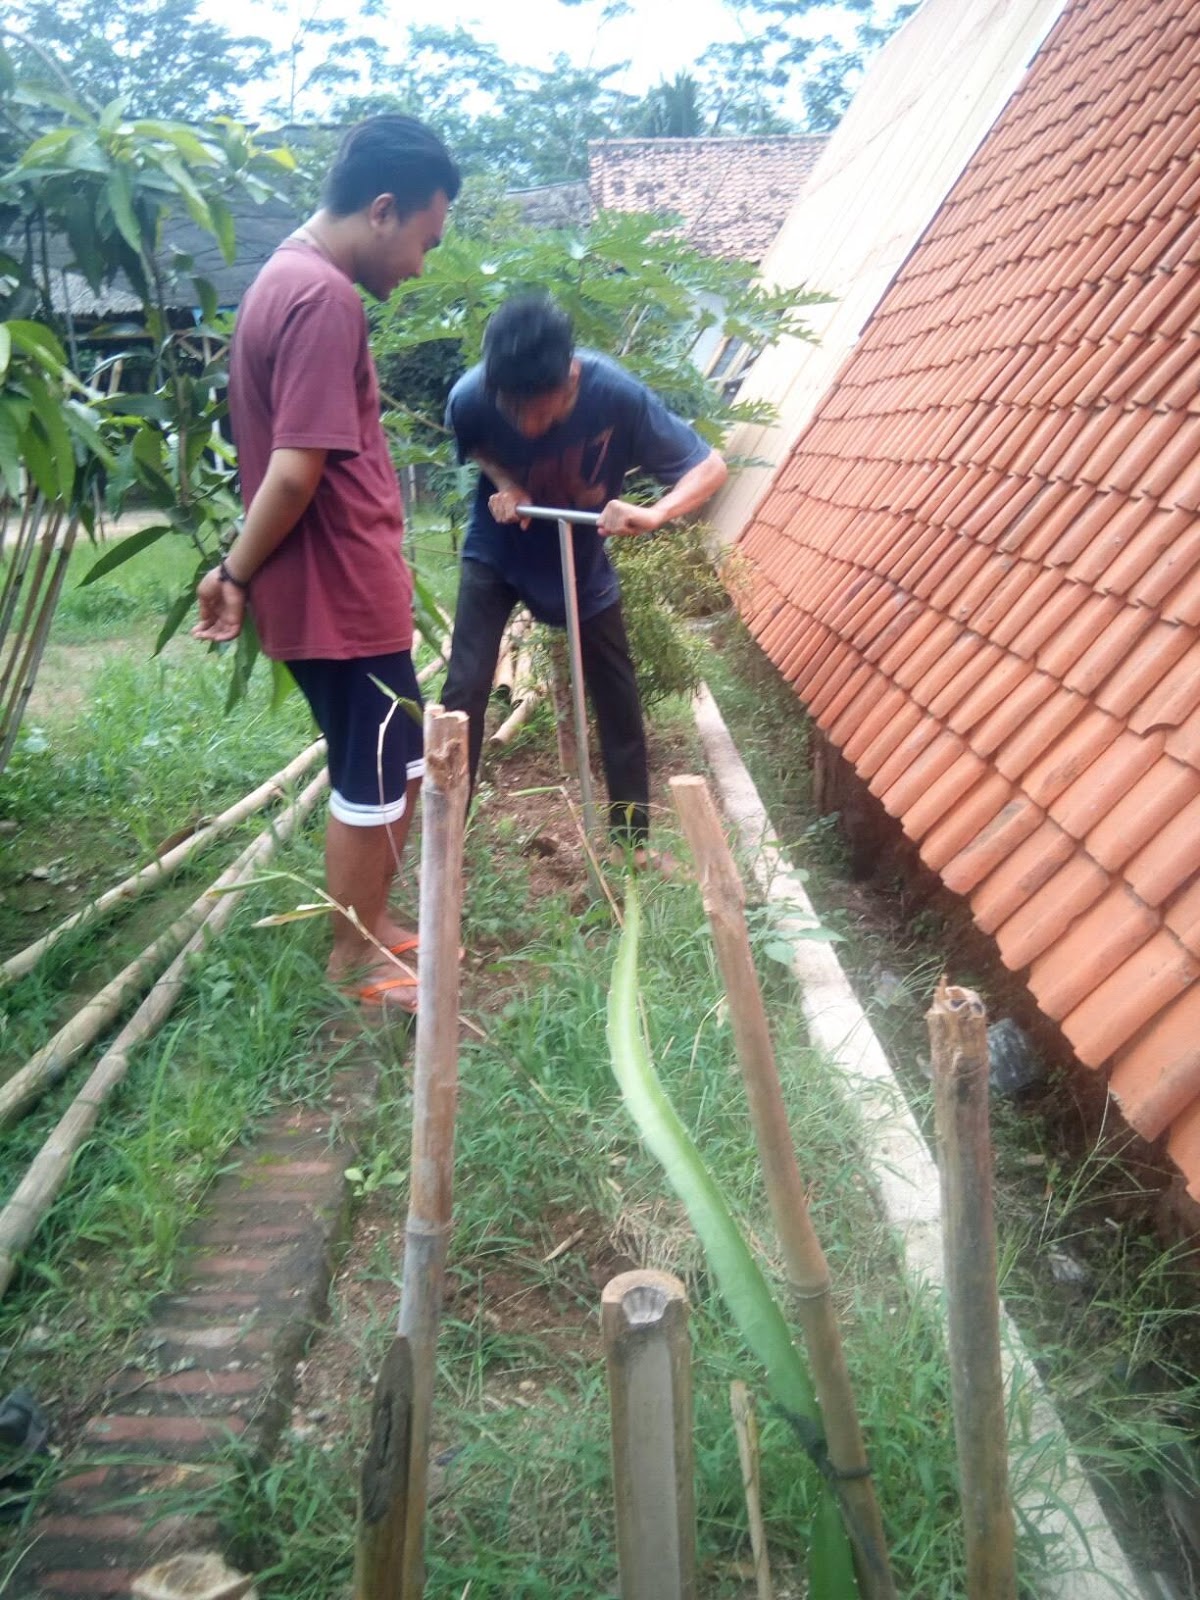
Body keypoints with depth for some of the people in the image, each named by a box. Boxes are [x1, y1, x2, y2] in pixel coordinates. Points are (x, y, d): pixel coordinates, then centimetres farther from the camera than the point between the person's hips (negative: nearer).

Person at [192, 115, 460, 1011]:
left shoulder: (288, 278, 14)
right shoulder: (326, 300, -20)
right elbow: (297, 470, -23)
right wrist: (237, 575, -10)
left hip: (340, 585, 10)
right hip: (345, 593, -10)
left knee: (397, 767, 20)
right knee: (372, 783, 5)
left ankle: (373, 924, 34)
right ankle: (356, 959, 23)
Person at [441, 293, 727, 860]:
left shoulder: (617, 395, -32)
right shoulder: (471, 395, -29)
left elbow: (709, 466, -25)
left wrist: (653, 514, -44)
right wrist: (503, 481, -24)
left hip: (583, 559, 1)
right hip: (497, 553, 0)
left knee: (618, 698, 4)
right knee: (464, 690, -11)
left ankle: (633, 843, 19)